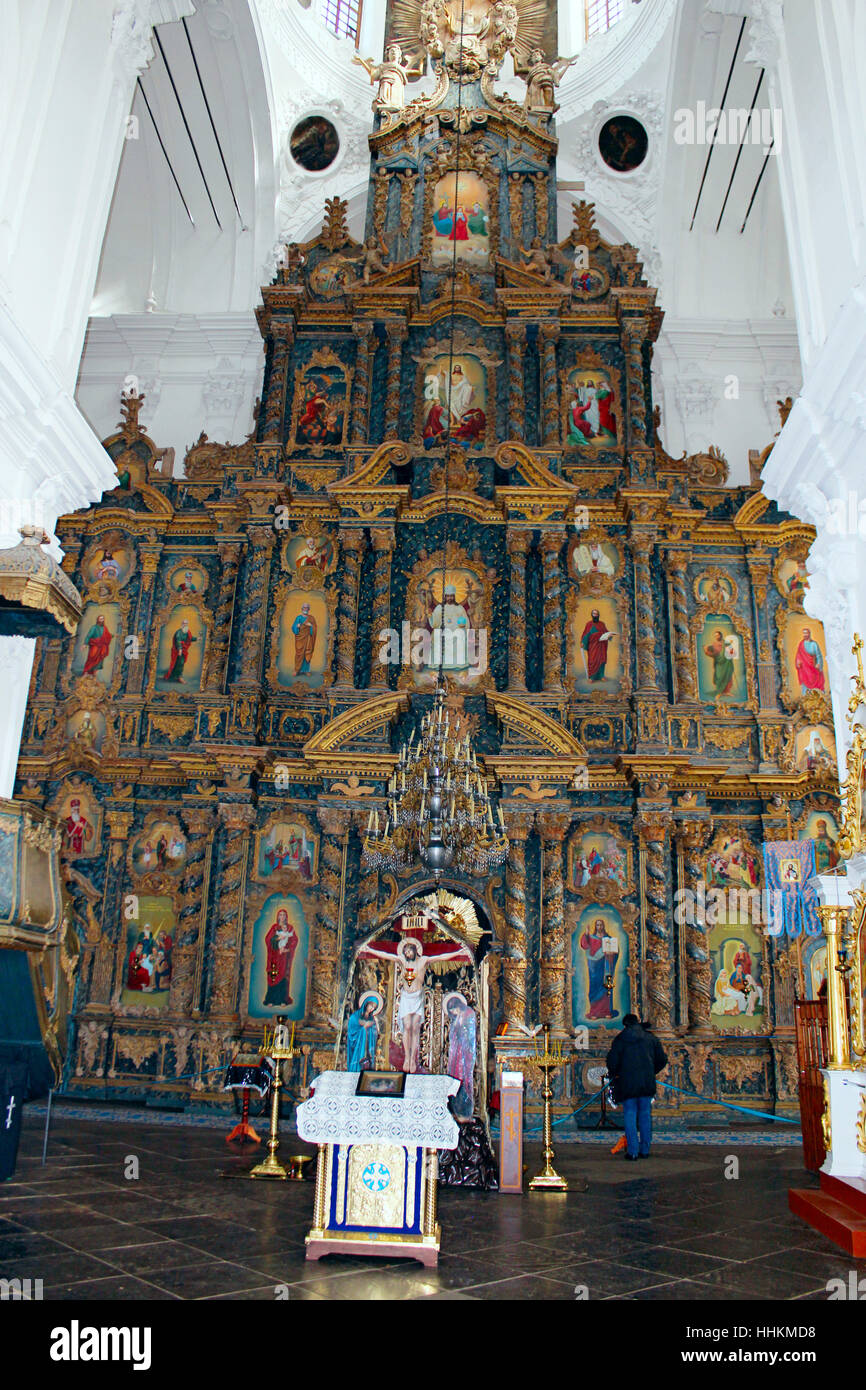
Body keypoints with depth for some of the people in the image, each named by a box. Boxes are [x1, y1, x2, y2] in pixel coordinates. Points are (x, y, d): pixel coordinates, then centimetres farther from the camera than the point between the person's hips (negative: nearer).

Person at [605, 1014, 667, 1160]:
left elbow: (612, 1061, -9)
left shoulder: (620, 1039, -2)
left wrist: (613, 1074, 10)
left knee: (630, 1115, 3)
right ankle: (645, 1149, 15)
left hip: (627, 1083, -3)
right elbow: (662, 1059, 9)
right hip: (647, 1083, 3)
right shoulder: (650, 1038, 7)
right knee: (645, 1114, 12)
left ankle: (632, 1151, 0)